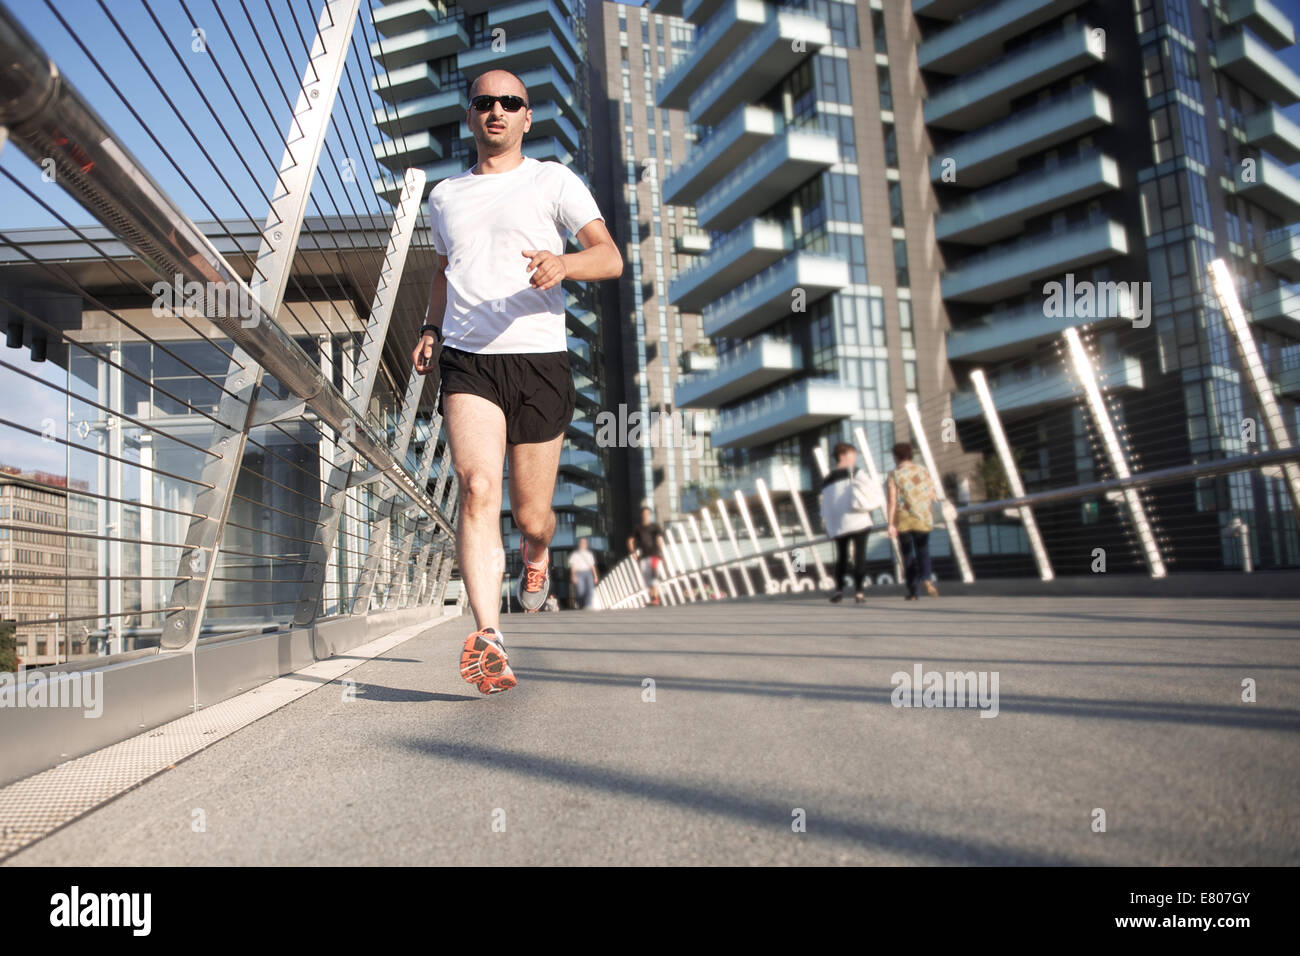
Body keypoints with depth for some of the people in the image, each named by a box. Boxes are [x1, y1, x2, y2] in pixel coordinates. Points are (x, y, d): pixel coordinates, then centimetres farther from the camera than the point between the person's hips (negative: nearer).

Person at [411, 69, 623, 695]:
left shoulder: (554, 181, 6)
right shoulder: (444, 196, 20)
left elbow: (611, 258, -4)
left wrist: (563, 263, -26)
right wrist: (432, 328, 17)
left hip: (540, 361, -2)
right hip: (466, 362, 2)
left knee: (530, 515, 4)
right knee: (477, 490, -21)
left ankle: (536, 557, 41)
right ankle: (488, 638, -25)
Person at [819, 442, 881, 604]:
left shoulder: (827, 479, 16)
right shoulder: (855, 473, -1)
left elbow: (825, 505, 14)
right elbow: (870, 488, -8)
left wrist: (827, 523, 15)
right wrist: (879, 501, 8)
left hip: (836, 525, 5)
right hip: (857, 521, -5)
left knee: (841, 556, 13)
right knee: (860, 554, -1)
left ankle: (838, 588, 1)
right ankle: (858, 590, -6)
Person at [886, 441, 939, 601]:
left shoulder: (894, 475, -5)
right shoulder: (923, 471, 4)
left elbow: (892, 500, -11)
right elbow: (932, 495, 4)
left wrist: (891, 524, -11)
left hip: (903, 519, -1)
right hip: (922, 518, 1)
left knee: (907, 554, 8)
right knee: (922, 551, 7)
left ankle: (912, 592, 6)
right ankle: (926, 578, -23)